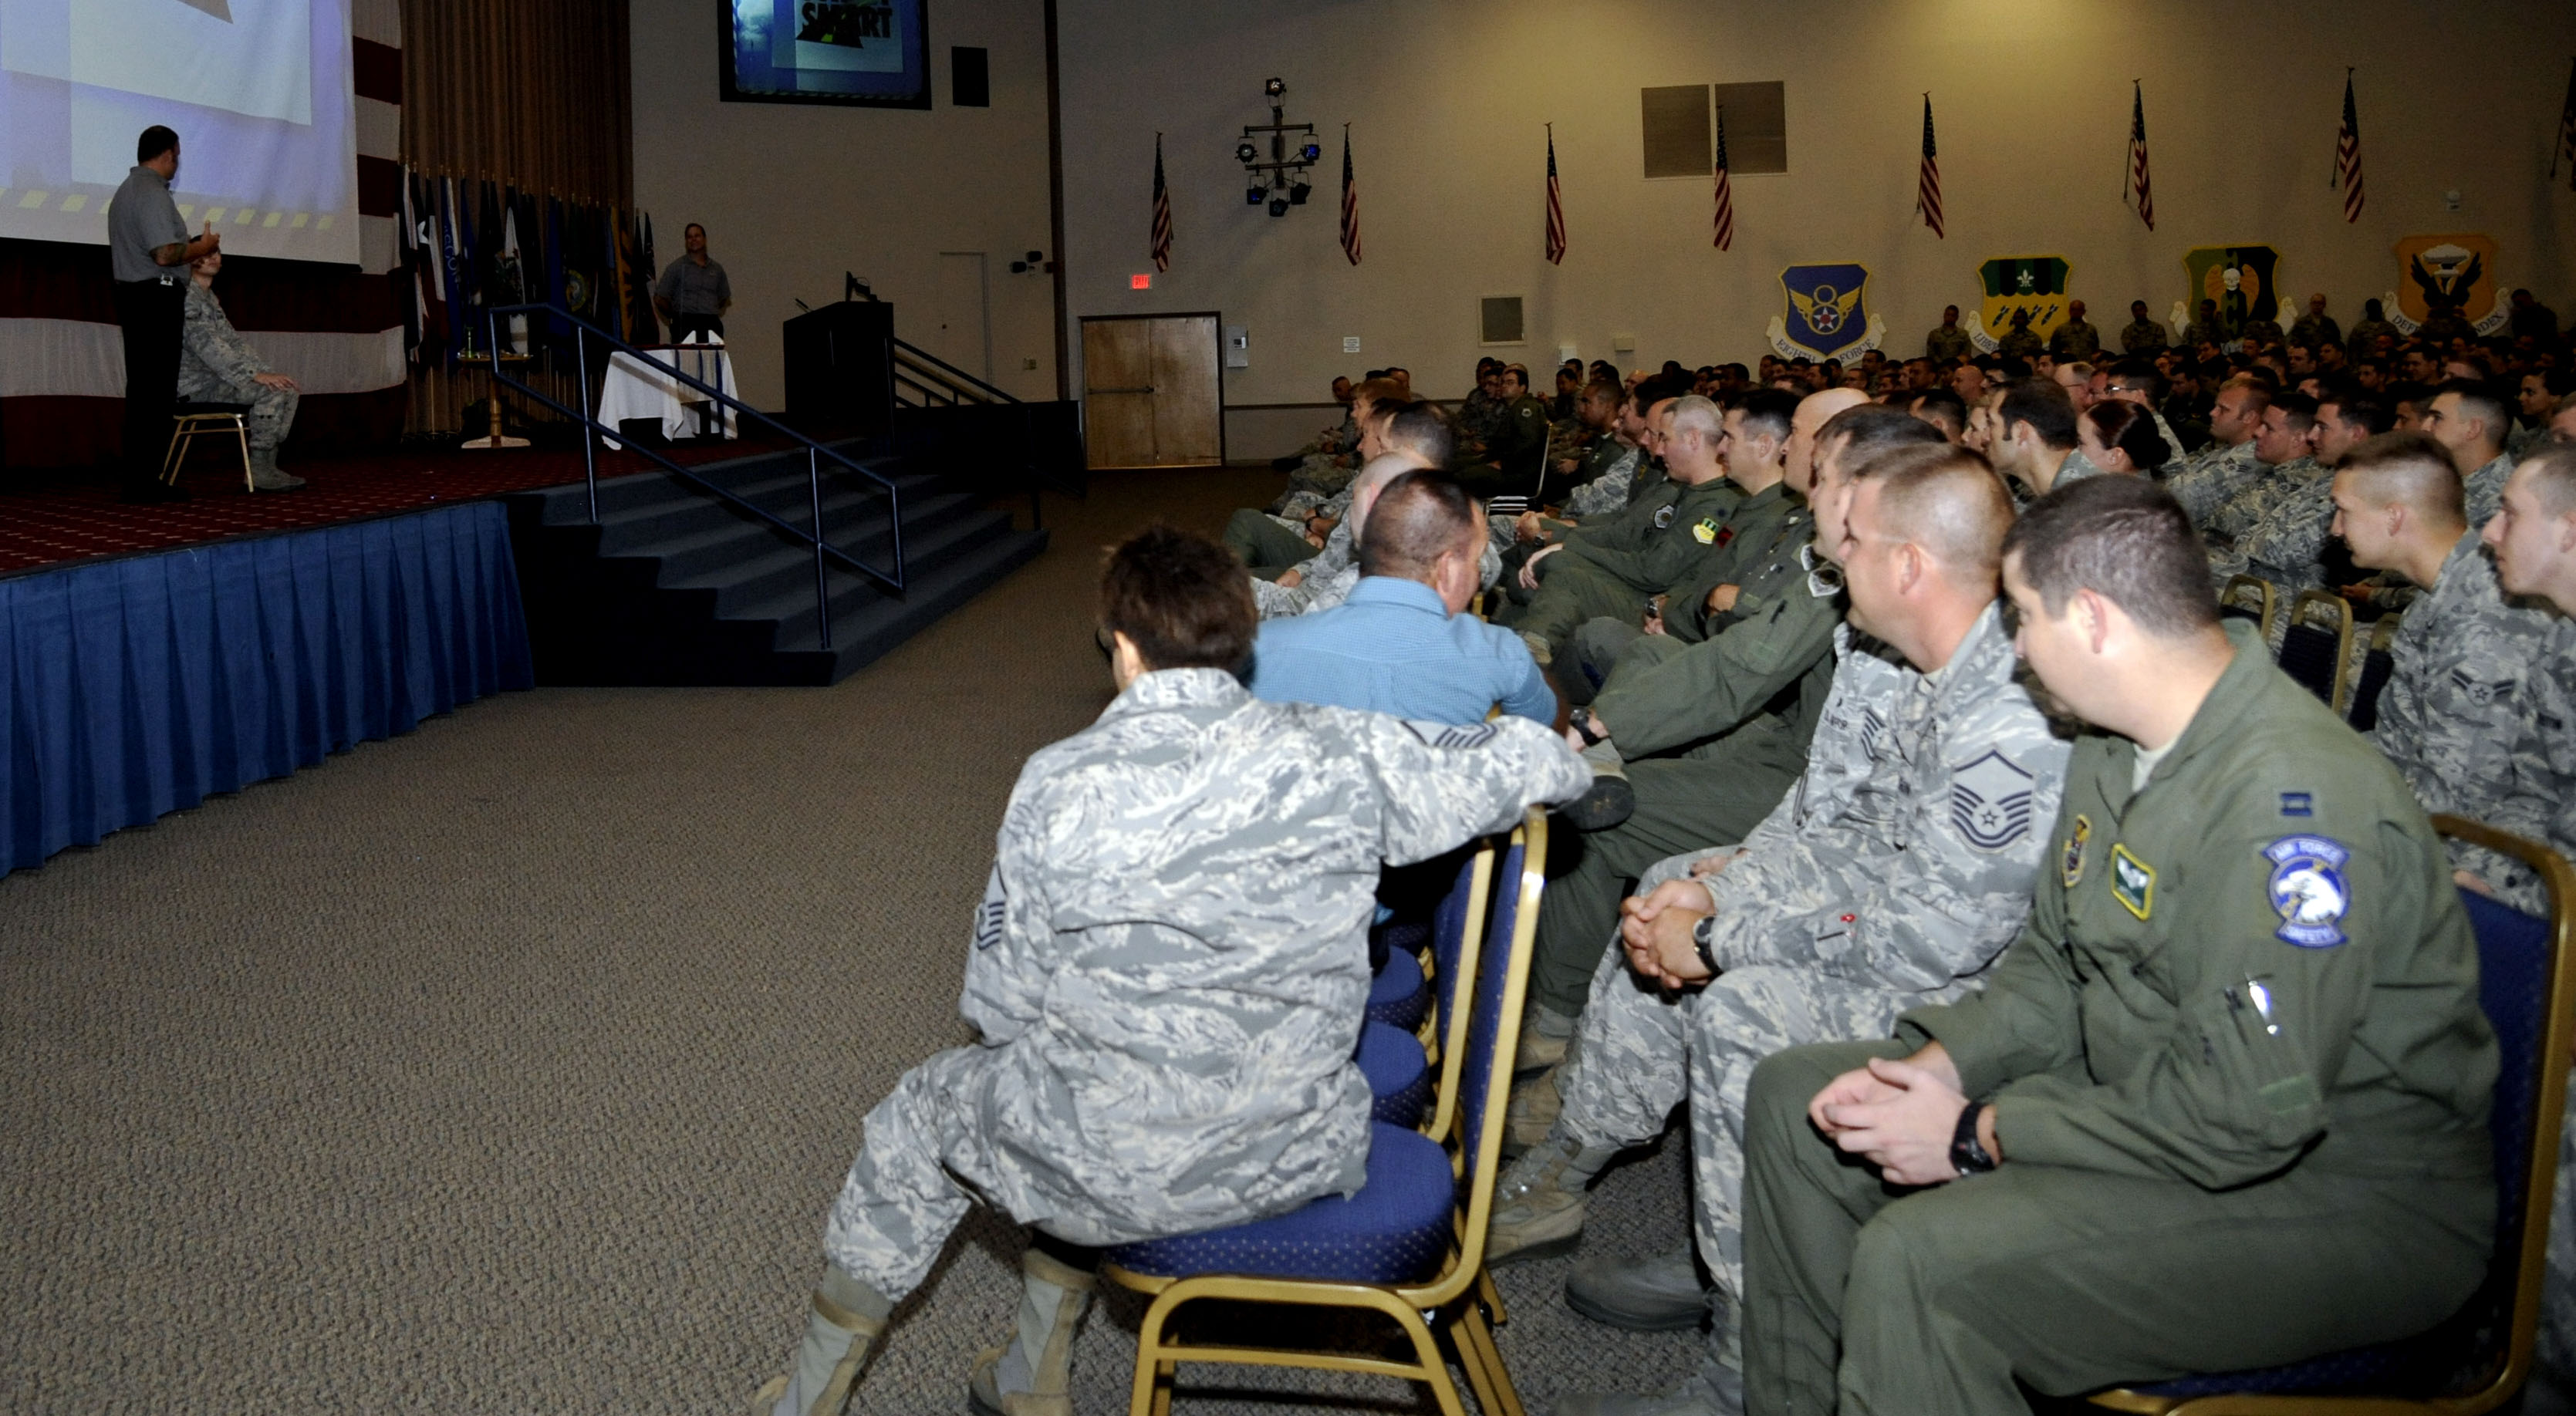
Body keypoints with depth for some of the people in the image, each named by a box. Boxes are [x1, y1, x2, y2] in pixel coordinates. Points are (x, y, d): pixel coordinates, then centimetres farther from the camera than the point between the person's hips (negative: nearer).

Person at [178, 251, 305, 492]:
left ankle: (266, 468, -4)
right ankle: (259, 471, -19)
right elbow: (206, 344, -22)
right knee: (272, 391, -22)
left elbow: (232, 340, 17)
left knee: (286, 389, 0)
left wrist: (269, 373, 3)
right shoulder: (186, 296, -12)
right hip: (194, 384, -10)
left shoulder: (210, 298, 20)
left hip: (212, 377, 10)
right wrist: (254, 374, -26)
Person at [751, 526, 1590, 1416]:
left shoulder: (1060, 784, -13)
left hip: (1116, 1177, -3)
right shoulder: (1337, 753, -9)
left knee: (919, 1114, 30)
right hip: (1304, 1161, 3)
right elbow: (1538, 762, -1)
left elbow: (1001, 1008, -5)